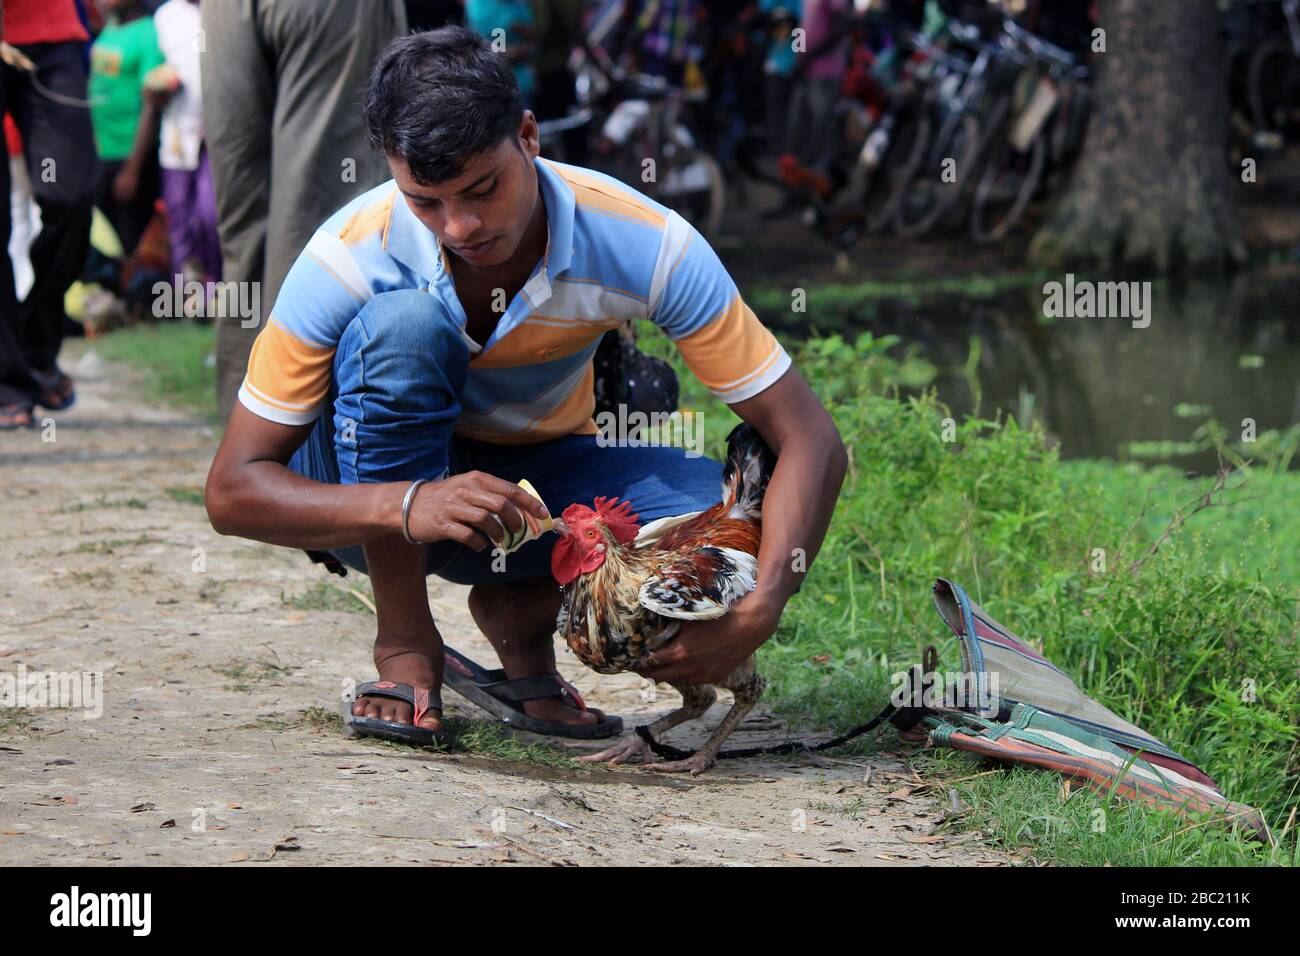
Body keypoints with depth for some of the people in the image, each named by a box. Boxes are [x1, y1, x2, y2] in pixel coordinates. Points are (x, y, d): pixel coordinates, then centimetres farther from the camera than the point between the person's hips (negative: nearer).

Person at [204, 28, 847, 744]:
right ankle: (403, 640, -17)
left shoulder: (644, 244, -25)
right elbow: (231, 493, -27)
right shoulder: (352, 257, -27)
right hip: (376, 499, -2)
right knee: (403, 321, -34)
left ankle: (519, 615, 0)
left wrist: (757, 611, -41)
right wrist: (406, 507, -45)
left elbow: (811, 442, -24)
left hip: (541, 471, 2)